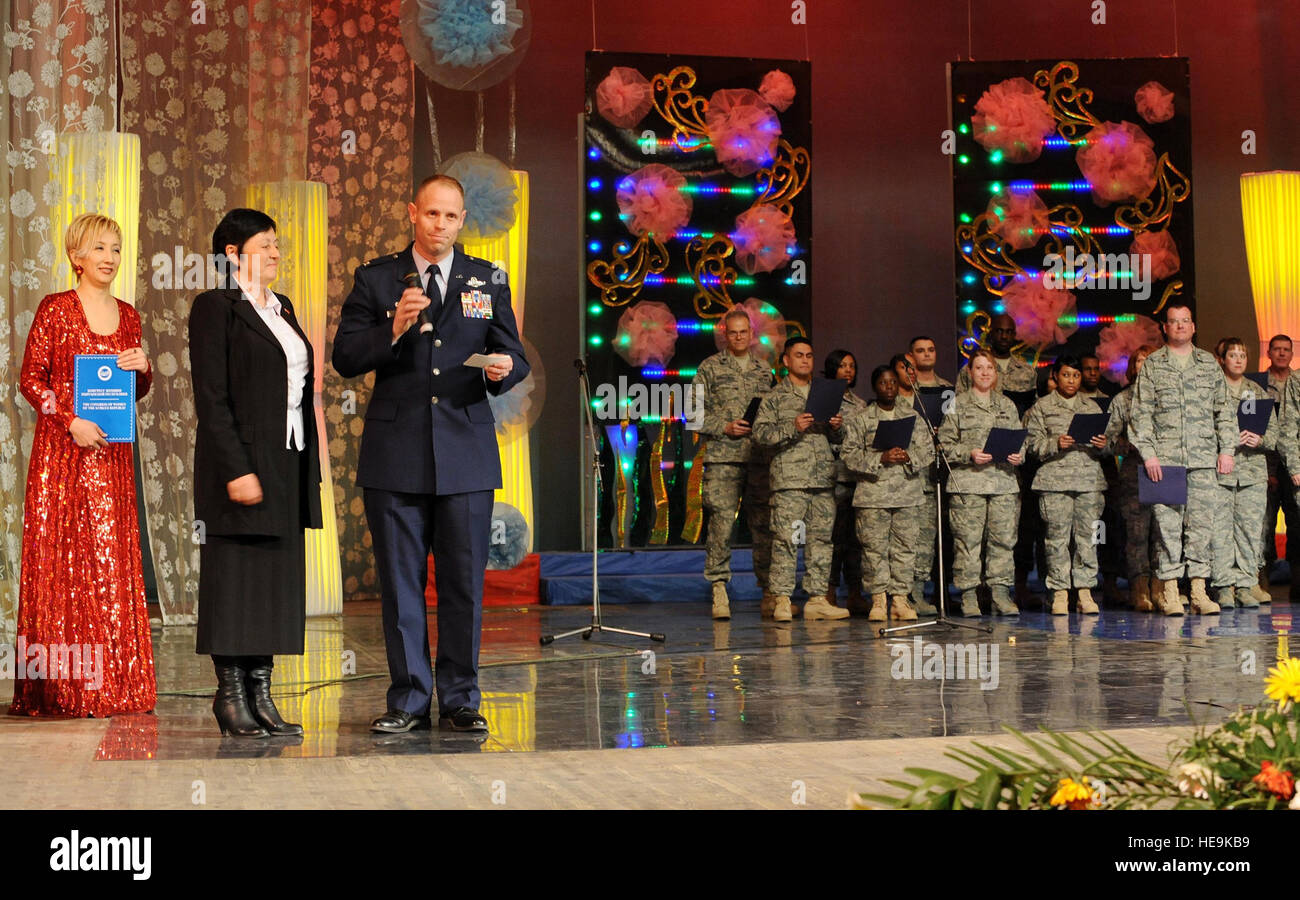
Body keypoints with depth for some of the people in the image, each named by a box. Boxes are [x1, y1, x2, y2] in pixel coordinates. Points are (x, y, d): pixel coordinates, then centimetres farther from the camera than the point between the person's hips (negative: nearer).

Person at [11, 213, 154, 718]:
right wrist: (71, 421, -15)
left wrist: (143, 368, -3)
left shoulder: (127, 315, 13)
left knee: (112, 560, 3)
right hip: (61, 449, -4)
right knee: (60, 559, -3)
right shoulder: (55, 310, -1)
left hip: (112, 453, 4)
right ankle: (62, 686, 2)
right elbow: (30, 379, -4)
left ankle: (111, 684, 8)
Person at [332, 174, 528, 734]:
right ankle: (409, 700, 12)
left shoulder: (488, 281, 11)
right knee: (400, 582, 3)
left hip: (466, 455, 1)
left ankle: (460, 700, 12)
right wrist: (393, 330, -16)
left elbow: (514, 356, 11)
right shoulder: (375, 280, 7)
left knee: (464, 582, 2)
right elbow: (345, 359, 0)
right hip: (395, 456, 0)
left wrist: (503, 369, -12)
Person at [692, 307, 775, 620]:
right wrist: (725, 428, -9)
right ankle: (719, 590, -4)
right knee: (721, 522, -9)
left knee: (765, 523, 2)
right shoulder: (710, 368, 7)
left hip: (761, 457, 3)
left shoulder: (764, 370, 18)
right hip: (723, 458, -3)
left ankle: (770, 591, 8)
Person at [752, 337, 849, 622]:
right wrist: (792, 428, -15)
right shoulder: (775, 396, 6)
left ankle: (817, 598, 8)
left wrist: (836, 428, 2)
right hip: (789, 478, -5)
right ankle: (782, 599, -6)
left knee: (821, 537, 4)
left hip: (824, 480, 5)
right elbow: (760, 432, -4)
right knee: (786, 538, -9)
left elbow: (837, 439, 25)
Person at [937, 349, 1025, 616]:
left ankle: (1000, 592, 7)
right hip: (968, 482, -3)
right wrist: (969, 454, -14)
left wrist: (1018, 455, -1)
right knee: (968, 538, -5)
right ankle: (968, 596, 2)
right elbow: (945, 443, 1)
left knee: (1004, 537, 0)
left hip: (1004, 481, 3)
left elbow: (1020, 440, 19)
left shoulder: (1007, 405, 17)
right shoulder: (958, 404, 5)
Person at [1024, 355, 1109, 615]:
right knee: (1058, 536, -5)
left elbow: (1102, 446, 18)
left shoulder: (1092, 407, 17)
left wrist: (1102, 445, -4)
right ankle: (1060, 592, 1)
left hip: (1089, 478, 3)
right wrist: (1056, 444, -15)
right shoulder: (1041, 407, 8)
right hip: (1055, 479, -2)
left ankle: (1085, 590, 4)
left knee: (1088, 534, -2)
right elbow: (1034, 443, 1)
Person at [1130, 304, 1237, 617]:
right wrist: (1148, 453, -7)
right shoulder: (1152, 365, 7)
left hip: (1203, 460, 2)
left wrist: (1226, 448, 6)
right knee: (1167, 523, -4)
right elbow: (1141, 413, 2)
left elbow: (1224, 410, 15)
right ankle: (1169, 592, 0)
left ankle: (1199, 591, 4)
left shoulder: (1209, 364, 14)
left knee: (1201, 522, 0)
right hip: (1165, 458, -2)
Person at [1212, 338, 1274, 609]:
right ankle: (1224, 586, -2)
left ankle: (1245, 585, 6)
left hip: (1254, 469, 4)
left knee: (1250, 528, 1)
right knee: (1220, 528, -6)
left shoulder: (1258, 392, 17)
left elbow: (1273, 429, 15)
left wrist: (1260, 440, -6)